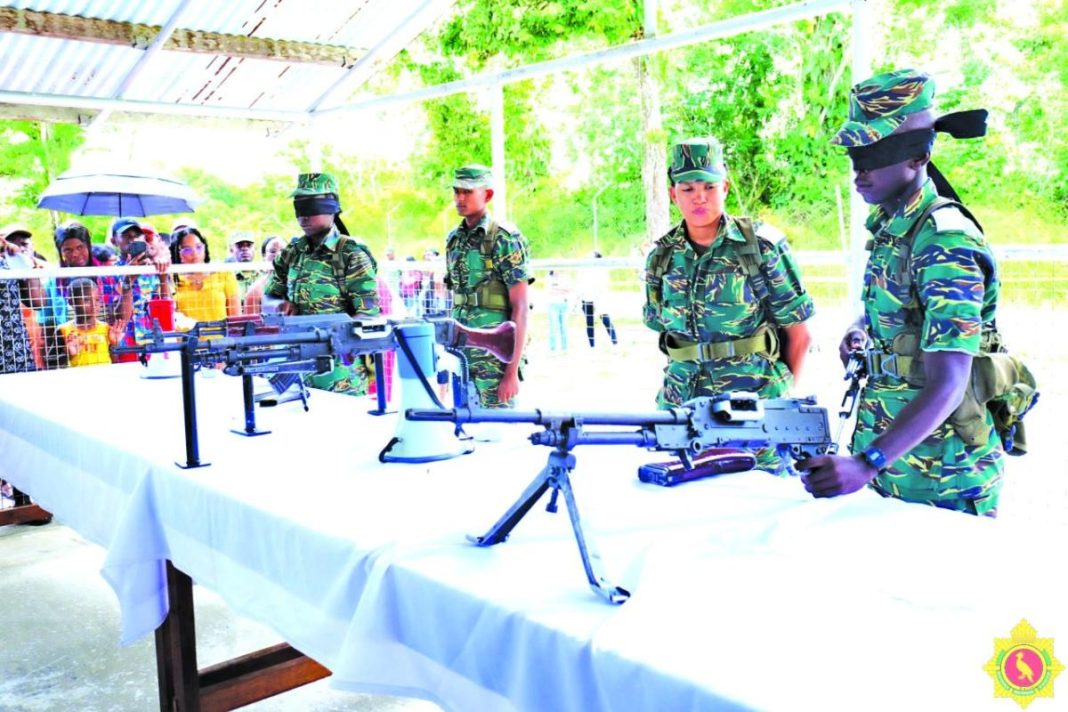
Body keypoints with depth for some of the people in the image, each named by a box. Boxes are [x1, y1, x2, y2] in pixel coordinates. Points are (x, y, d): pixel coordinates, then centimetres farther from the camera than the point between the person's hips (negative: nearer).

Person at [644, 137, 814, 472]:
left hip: (754, 404, -3)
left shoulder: (761, 245, -5)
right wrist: (687, 374, 8)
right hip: (681, 403, 3)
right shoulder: (661, 256, 5)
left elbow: (798, 333, 0)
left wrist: (784, 395, 3)